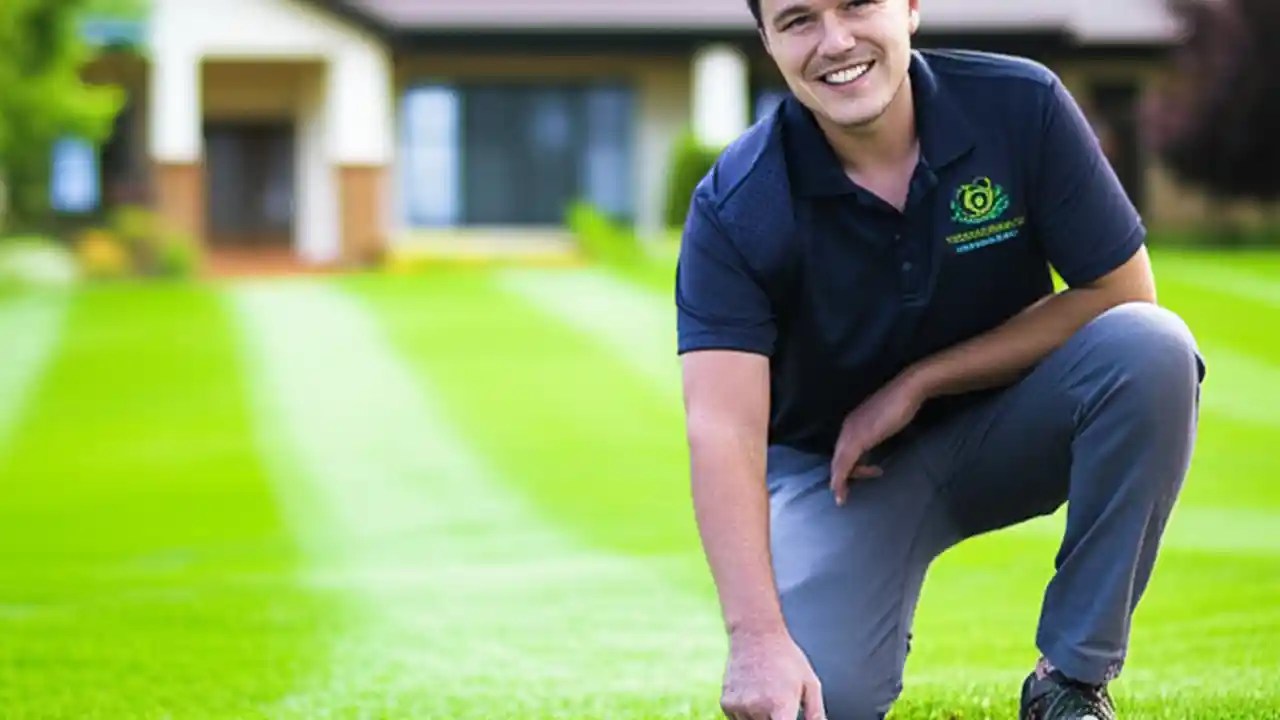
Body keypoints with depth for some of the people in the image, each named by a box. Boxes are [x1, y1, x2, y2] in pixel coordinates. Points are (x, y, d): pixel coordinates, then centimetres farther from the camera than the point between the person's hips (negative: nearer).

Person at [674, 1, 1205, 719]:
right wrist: (758, 640, -41)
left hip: (1004, 429, 2)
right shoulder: (736, 206, -21)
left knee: (1153, 348, -28)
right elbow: (724, 428, -28)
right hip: (834, 464, -2)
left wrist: (917, 383, -18)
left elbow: (1122, 292, -14)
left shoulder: (1022, 106, -17)